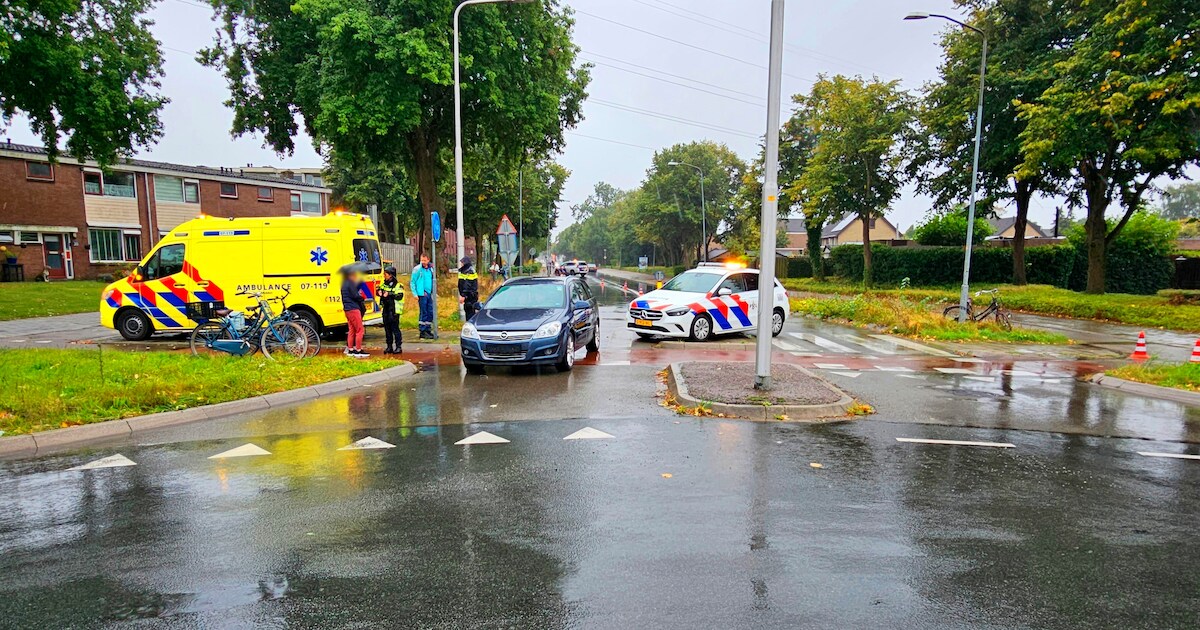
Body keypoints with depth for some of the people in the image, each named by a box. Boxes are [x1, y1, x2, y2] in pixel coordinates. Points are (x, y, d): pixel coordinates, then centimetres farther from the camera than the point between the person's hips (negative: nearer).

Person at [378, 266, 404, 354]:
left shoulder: (397, 285, -8)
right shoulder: (384, 284, 14)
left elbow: (399, 296, -20)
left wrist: (389, 294, -26)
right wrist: (380, 292, -3)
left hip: (394, 310, -7)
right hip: (386, 309, 7)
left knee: (395, 328, -6)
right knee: (387, 328, 10)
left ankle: (398, 347, 0)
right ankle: (389, 346, 17)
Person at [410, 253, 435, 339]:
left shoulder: (430, 269, 12)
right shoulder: (417, 269, -5)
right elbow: (412, 282, -5)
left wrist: (433, 292, 14)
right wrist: (415, 293, -11)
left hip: (429, 294, 6)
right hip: (422, 294, -6)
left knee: (430, 312, 8)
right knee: (423, 313, -2)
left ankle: (428, 330, 19)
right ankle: (423, 332, 5)